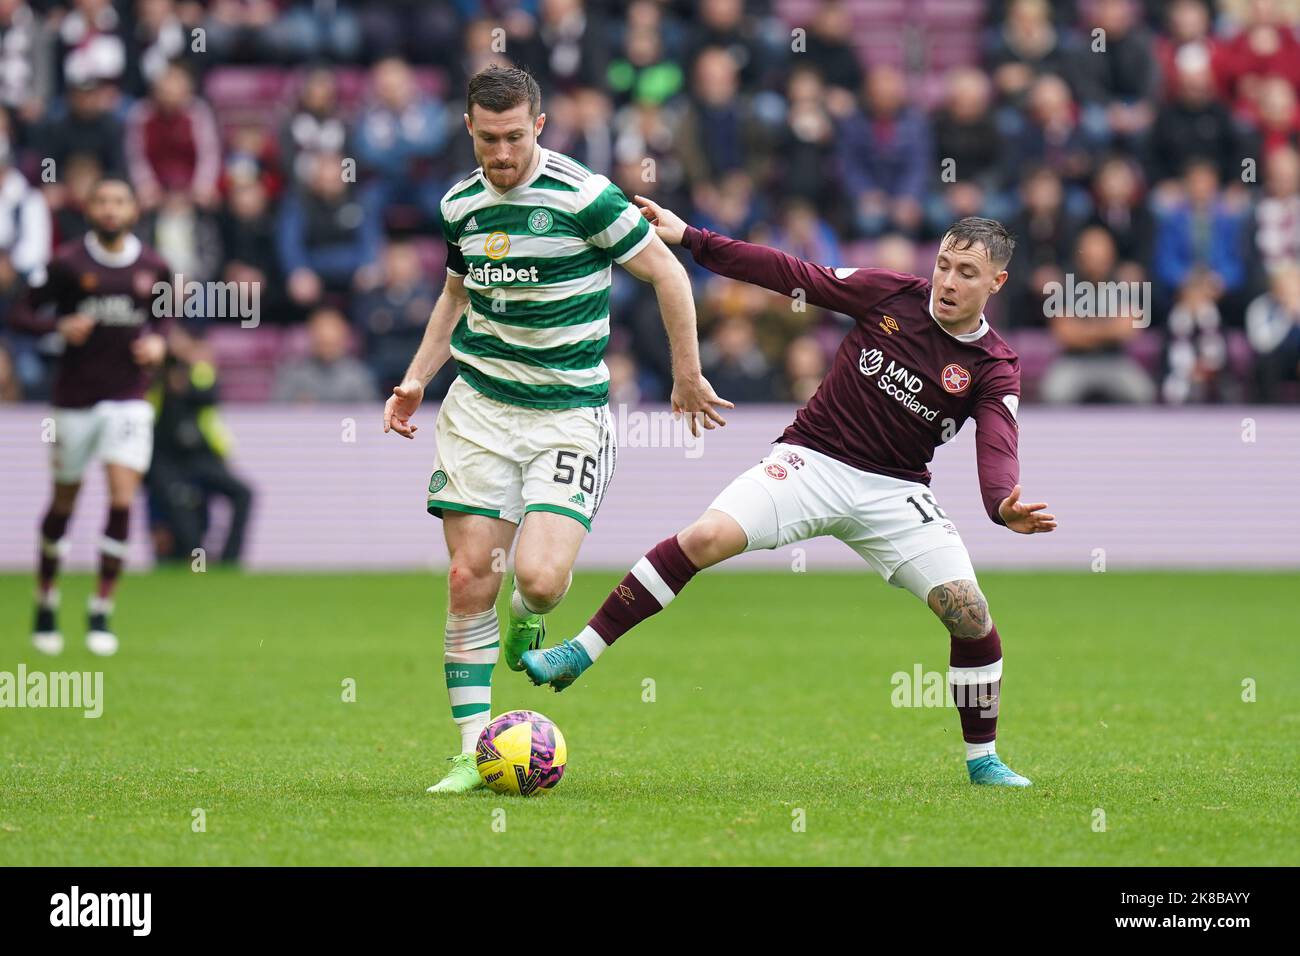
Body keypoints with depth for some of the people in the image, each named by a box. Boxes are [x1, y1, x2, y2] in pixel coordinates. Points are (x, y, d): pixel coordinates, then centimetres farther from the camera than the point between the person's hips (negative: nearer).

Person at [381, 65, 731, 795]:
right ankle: (475, 752, 4)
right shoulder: (460, 204, 4)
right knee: (470, 577, -4)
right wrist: (416, 382, 14)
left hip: (570, 415, -4)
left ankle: (526, 618, 22)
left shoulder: (585, 196, -14)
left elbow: (666, 272, -4)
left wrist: (689, 377, 2)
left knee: (540, 578, -17)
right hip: (479, 407, 4)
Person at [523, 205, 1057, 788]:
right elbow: (794, 276, 2)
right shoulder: (891, 294, -3)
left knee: (970, 613, -11)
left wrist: (1005, 506, -43)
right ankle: (579, 654, -15)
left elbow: (997, 450, -19)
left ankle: (982, 759, 11)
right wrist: (689, 237, 0)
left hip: (893, 492, 1)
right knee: (706, 537, -22)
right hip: (811, 460, -1)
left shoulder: (994, 368, -5)